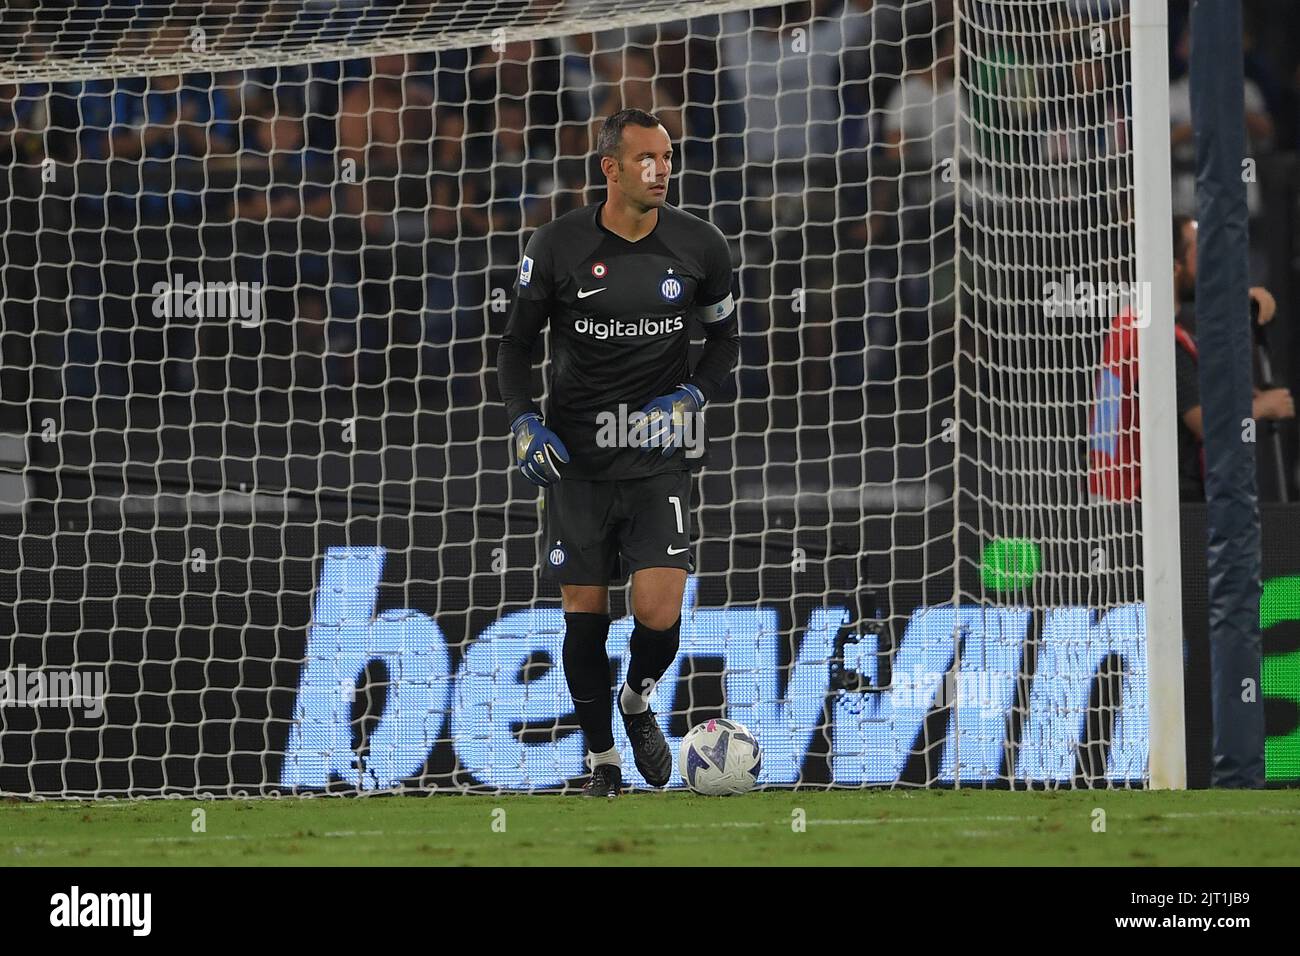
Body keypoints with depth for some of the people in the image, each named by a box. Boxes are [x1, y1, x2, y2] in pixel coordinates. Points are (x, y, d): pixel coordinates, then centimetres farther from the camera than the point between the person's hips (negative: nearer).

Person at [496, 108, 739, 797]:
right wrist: (524, 423, -8)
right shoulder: (558, 246, -5)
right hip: (576, 458, 0)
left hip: (658, 458, 0)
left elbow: (725, 338, 13)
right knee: (584, 612, 3)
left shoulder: (699, 246, -2)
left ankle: (638, 702, 22)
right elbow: (517, 342, 6)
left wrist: (693, 396, -4)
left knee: (658, 615, -12)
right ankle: (601, 759, 21)